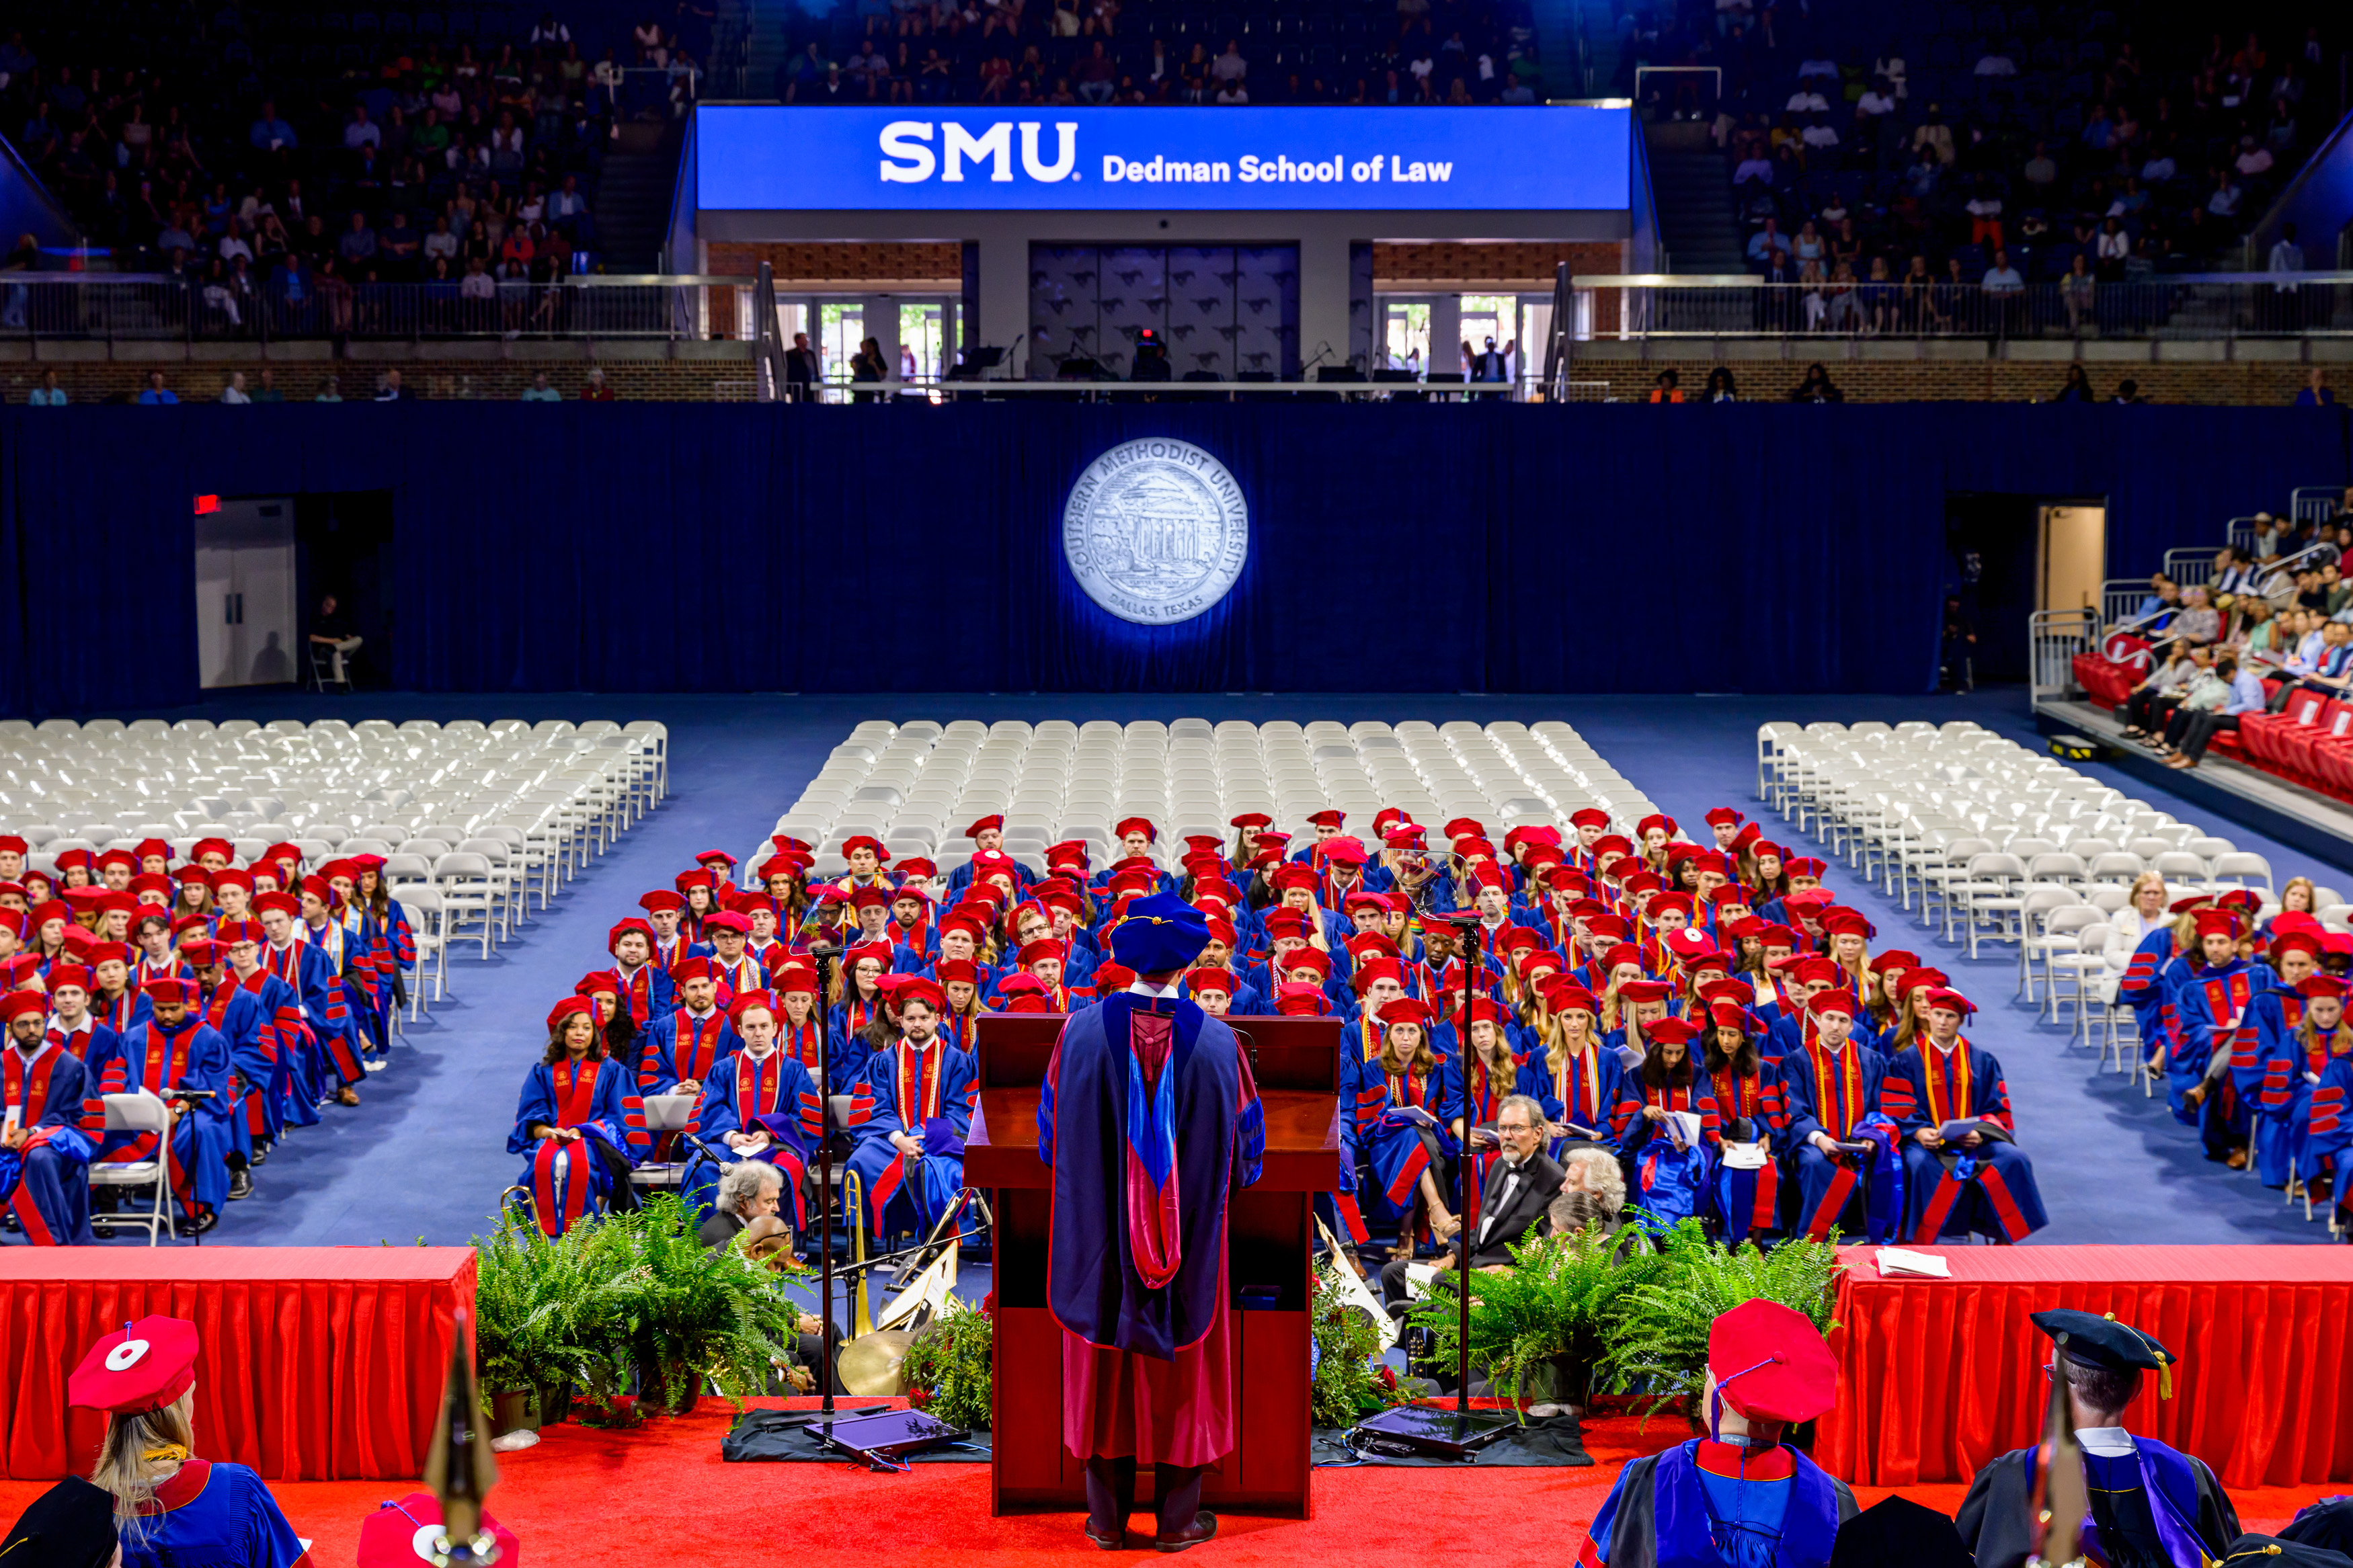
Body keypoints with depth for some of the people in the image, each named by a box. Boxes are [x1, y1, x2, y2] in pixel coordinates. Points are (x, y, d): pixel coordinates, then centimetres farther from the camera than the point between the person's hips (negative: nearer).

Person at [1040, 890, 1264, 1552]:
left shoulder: (1081, 1033, -11)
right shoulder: (1217, 1043, -11)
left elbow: (1052, 1135, 2)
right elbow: (1246, 1149, -1)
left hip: (1099, 1237, 1)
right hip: (1190, 1244, 0)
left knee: (1103, 1371, 12)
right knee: (1181, 1372, 12)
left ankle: (1108, 1518, 19)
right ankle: (1177, 1519, 19)